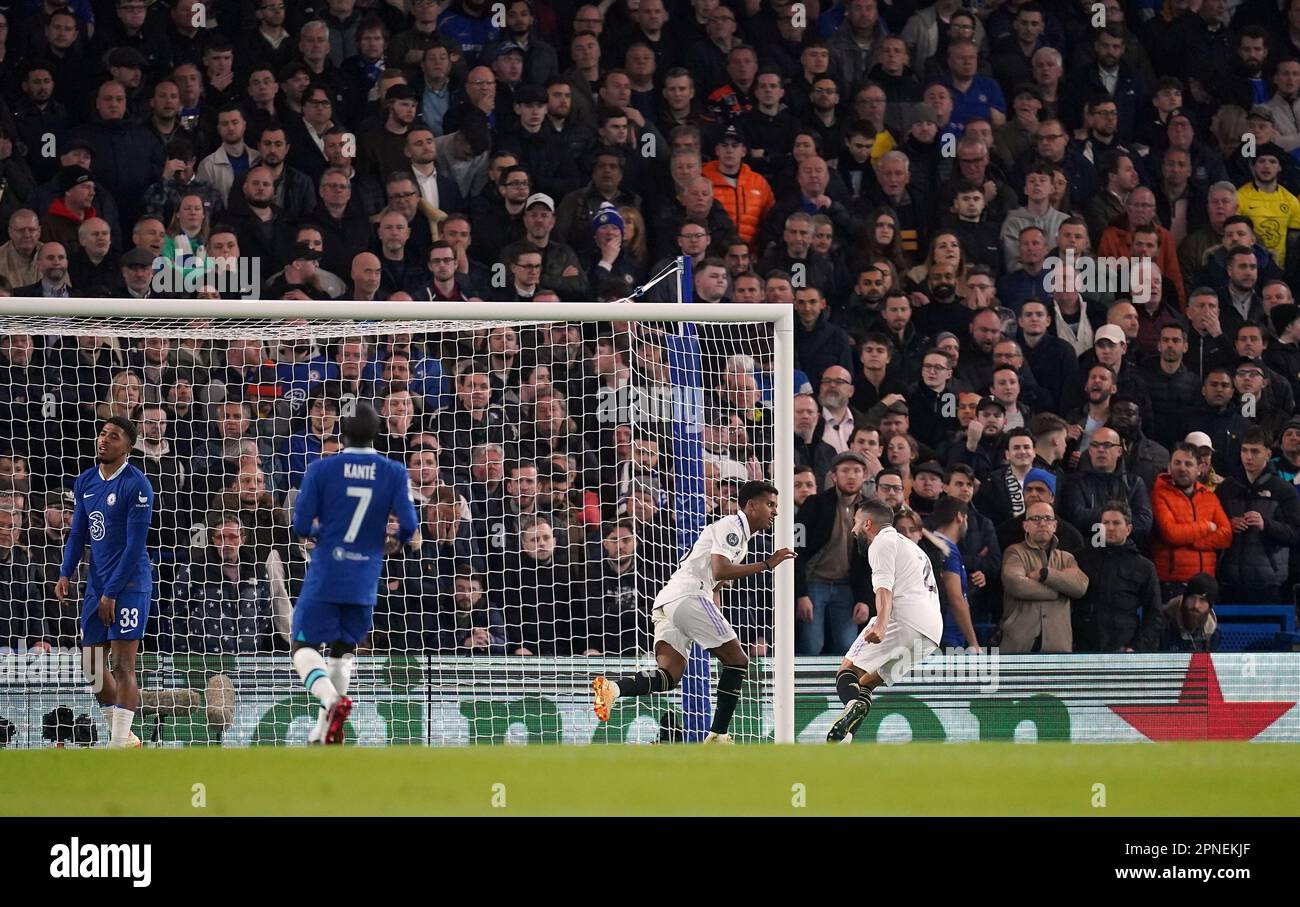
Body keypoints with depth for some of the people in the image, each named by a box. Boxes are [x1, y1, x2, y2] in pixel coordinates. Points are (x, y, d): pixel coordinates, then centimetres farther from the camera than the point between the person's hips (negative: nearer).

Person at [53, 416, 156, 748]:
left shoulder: (137, 486, -12)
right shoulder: (85, 482, 10)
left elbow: (135, 545, -14)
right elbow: (78, 533, 16)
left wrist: (112, 593, -16)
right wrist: (65, 574, 1)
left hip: (129, 584, -8)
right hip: (97, 584, 8)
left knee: (122, 666, -11)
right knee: (92, 668, 9)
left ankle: (119, 745, -10)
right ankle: (124, 737, 23)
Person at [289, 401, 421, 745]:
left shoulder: (321, 469, -6)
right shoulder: (395, 473, -2)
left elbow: (301, 526, -5)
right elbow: (409, 526, -8)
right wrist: (408, 537, 16)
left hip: (325, 577, -3)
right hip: (364, 582, 3)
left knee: (304, 647, 1)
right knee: (343, 650, 18)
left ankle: (331, 697, -29)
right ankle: (324, 730, 14)